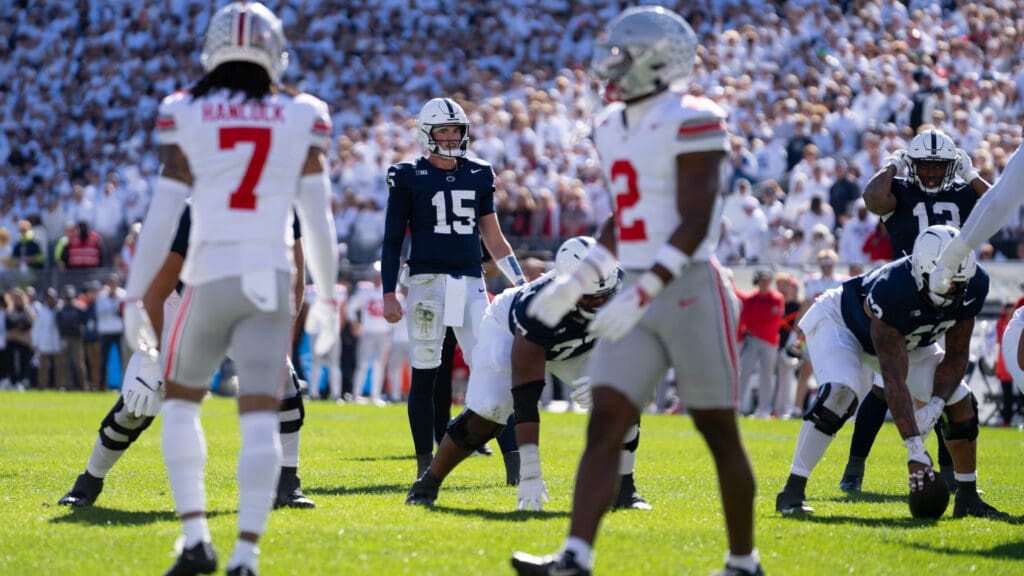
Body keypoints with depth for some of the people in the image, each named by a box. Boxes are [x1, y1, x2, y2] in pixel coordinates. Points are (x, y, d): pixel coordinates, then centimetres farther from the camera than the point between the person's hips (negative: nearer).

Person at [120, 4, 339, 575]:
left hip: (211, 279, 0)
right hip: (272, 281, 1)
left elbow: (162, 218, -3)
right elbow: (319, 222, 5)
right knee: (260, 417, -3)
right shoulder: (300, 121, 3)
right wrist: (327, 298, 15)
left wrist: (137, 296, 4)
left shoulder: (188, 119, -2)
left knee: (181, 400, 18)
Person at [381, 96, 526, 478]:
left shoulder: (478, 176, 13)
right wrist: (389, 294, -3)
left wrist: (520, 283, 13)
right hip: (427, 280, -3)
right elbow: (392, 241, 3)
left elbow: (493, 238, 19)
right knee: (424, 374, 1)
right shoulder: (410, 178, 2)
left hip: (470, 283, 3)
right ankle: (425, 464, 8)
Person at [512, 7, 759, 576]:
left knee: (719, 434, 4)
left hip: (693, 292, -7)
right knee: (604, 427, -5)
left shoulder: (690, 123, -13)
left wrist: (643, 292, -26)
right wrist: (578, 282, 17)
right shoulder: (613, 127, 13)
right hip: (639, 296, 7)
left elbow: (695, 224, -19)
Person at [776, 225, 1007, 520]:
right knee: (839, 395, -33)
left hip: (905, 339, 7)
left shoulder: (974, 286, -26)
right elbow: (894, 379, -43)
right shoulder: (891, 291, -44)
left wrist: (934, 406, -29)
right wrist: (915, 449, -47)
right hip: (841, 322, -7)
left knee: (961, 402, -4)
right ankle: (792, 491, -26)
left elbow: (955, 358, -13)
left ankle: (968, 498, 10)